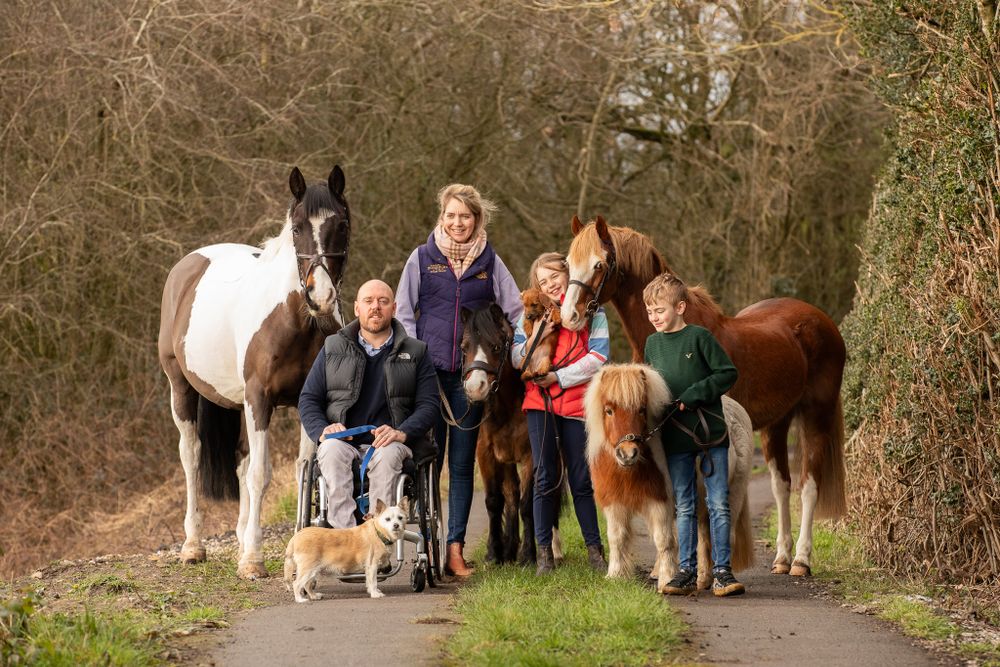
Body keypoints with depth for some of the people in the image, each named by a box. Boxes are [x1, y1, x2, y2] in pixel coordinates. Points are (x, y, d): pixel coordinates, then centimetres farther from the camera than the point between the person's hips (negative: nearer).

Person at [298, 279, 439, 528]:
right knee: (332, 451, -35)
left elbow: (428, 404, 5)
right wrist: (322, 430, -8)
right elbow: (308, 399, 14)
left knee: (387, 455, -37)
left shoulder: (416, 353, 14)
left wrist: (402, 433, -16)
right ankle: (343, 533, -47)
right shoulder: (333, 348, 18)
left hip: (388, 443, -1)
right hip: (341, 440, 1)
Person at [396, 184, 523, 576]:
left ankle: (455, 549, 5)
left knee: (462, 463, 4)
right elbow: (404, 313, 5)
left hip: (472, 373, 1)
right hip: (430, 370, -1)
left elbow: (515, 310, 10)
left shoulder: (489, 261, 8)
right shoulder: (422, 258, 5)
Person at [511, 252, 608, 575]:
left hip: (577, 403, -2)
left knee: (582, 480, 5)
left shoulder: (592, 312, 3)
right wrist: (531, 344, -15)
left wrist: (558, 376, -13)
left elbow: (598, 358, -7)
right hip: (540, 402, 2)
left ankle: (594, 548, 14)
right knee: (546, 478, 3)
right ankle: (544, 551, 7)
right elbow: (516, 358, 6)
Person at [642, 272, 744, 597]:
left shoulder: (699, 337, -6)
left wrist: (694, 395, -16)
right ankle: (686, 571, 10)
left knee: (718, 505, -3)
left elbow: (728, 373, -8)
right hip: (675, 436, 4)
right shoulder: (652, 343, 10)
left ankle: (721, 571, 0)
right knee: (684, 508, 7)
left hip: (711, 433, -4)